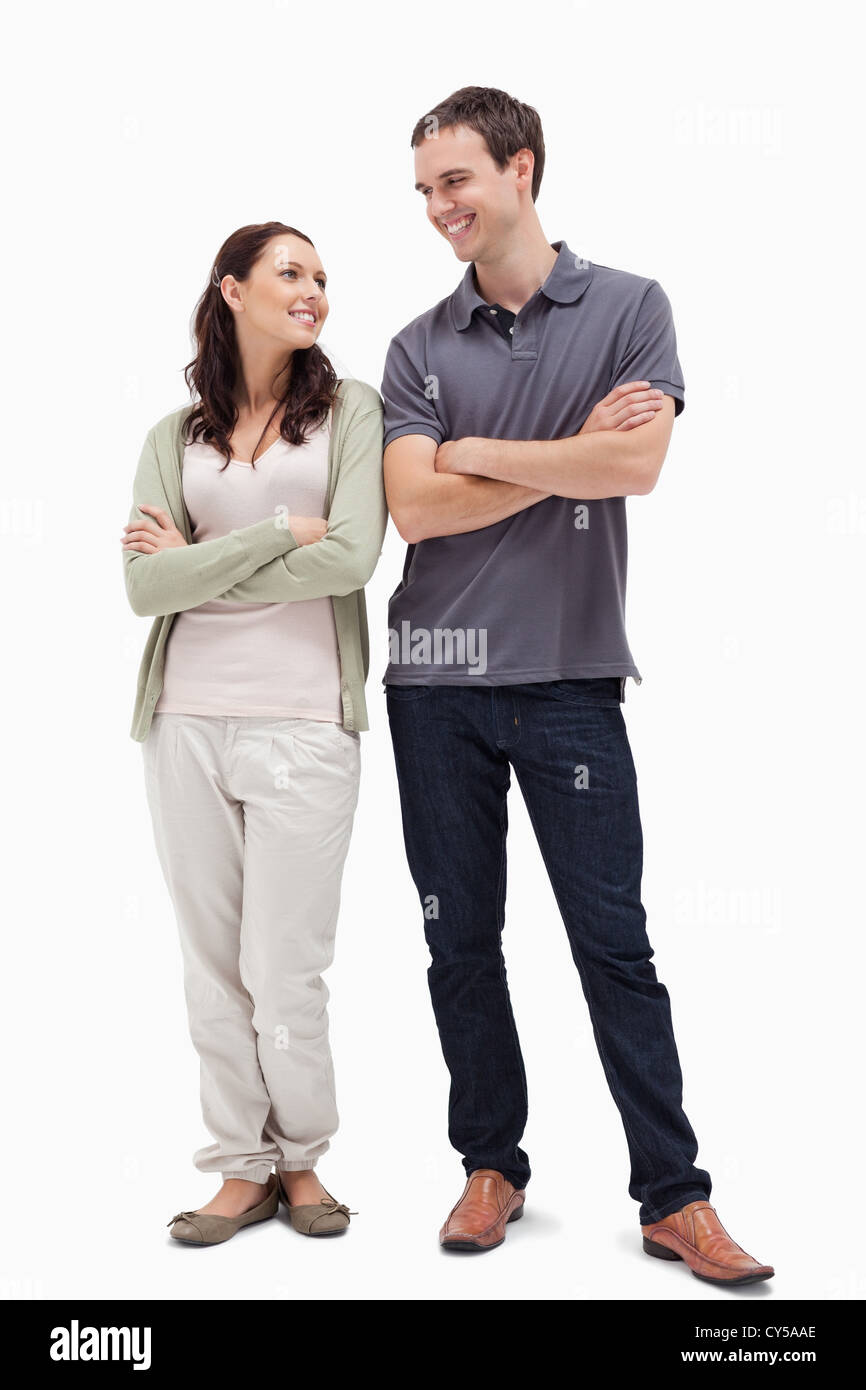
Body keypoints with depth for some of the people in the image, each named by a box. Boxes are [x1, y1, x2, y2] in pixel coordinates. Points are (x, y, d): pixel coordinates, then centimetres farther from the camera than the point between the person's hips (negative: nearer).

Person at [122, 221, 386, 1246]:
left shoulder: (349, 410, 5)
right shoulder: (174, 436, 11)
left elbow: (351, 557, -10)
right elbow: (145, 586, -2)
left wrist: (199, 562, -3)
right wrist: (281, 532, -9)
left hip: (301, 724, -3)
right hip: (187, 720, 3)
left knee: (285, 970, 0)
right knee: (212, 962, 8)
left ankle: (301, 1159, 22)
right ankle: (242, 1167, 22)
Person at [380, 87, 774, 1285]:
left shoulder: (630, 308, 3)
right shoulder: (420, 347, 7)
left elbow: (638, 464, -13)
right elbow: (414, 509, -6)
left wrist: (475, 451, -5)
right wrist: (569, 453, -8)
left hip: (570, 677, -2)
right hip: (437, 680, 3)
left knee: (614, 942, 0)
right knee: (460, 940, 9)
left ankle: (675, 1199, 10)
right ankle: (492, 1167, 24)